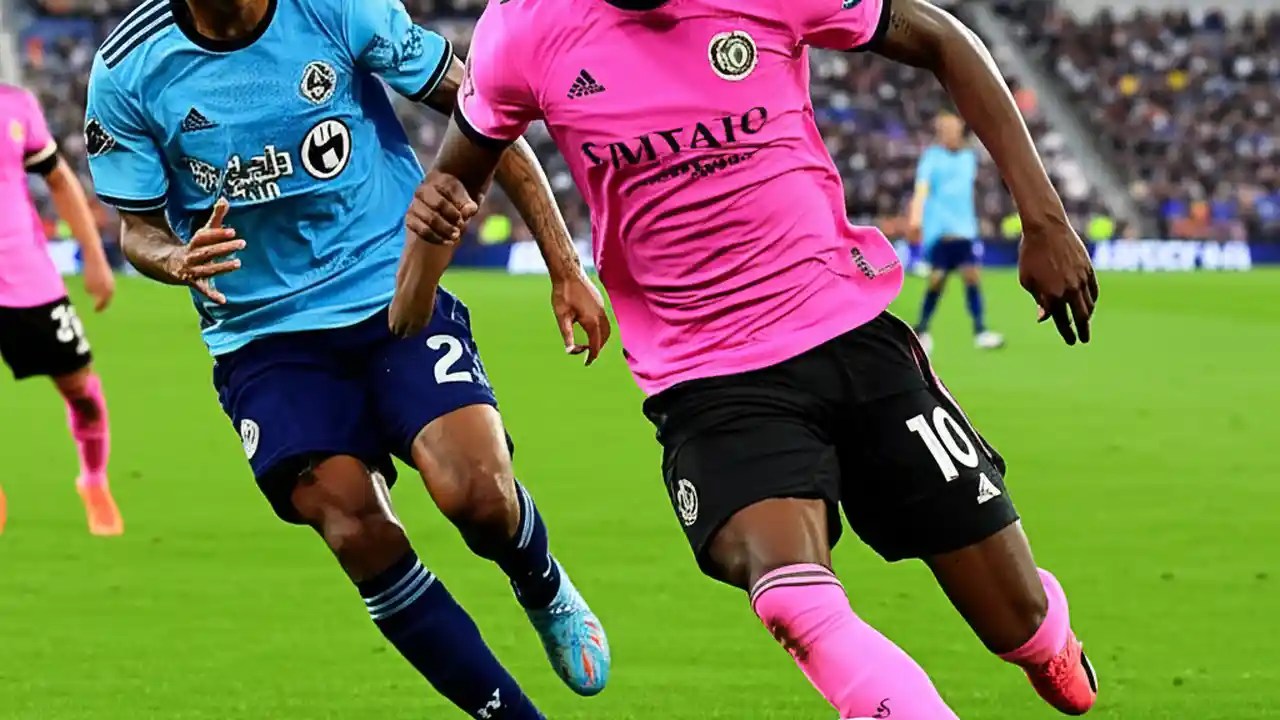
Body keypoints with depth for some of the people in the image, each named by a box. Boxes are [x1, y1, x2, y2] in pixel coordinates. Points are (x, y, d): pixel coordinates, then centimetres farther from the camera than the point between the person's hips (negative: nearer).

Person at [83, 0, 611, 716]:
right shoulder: (128, 72, -5)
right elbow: (138, 226, 7)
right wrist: (180, 260, -20)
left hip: (396, 291, -1)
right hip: (264, 338, 1)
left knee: (476, 491, -22)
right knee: (355, 531, -20)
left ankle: (547, 594, 15)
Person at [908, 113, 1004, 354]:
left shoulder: (968, 157, 13)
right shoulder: (932, 157, -4)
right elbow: (922, 189, -16)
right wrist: (916, 218, -29)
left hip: (965, 229, 5)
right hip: (938, 231, -5)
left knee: (973, 275, -6)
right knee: (937, 279, -4)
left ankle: (980, 331, -8)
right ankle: (921, 331, 12)